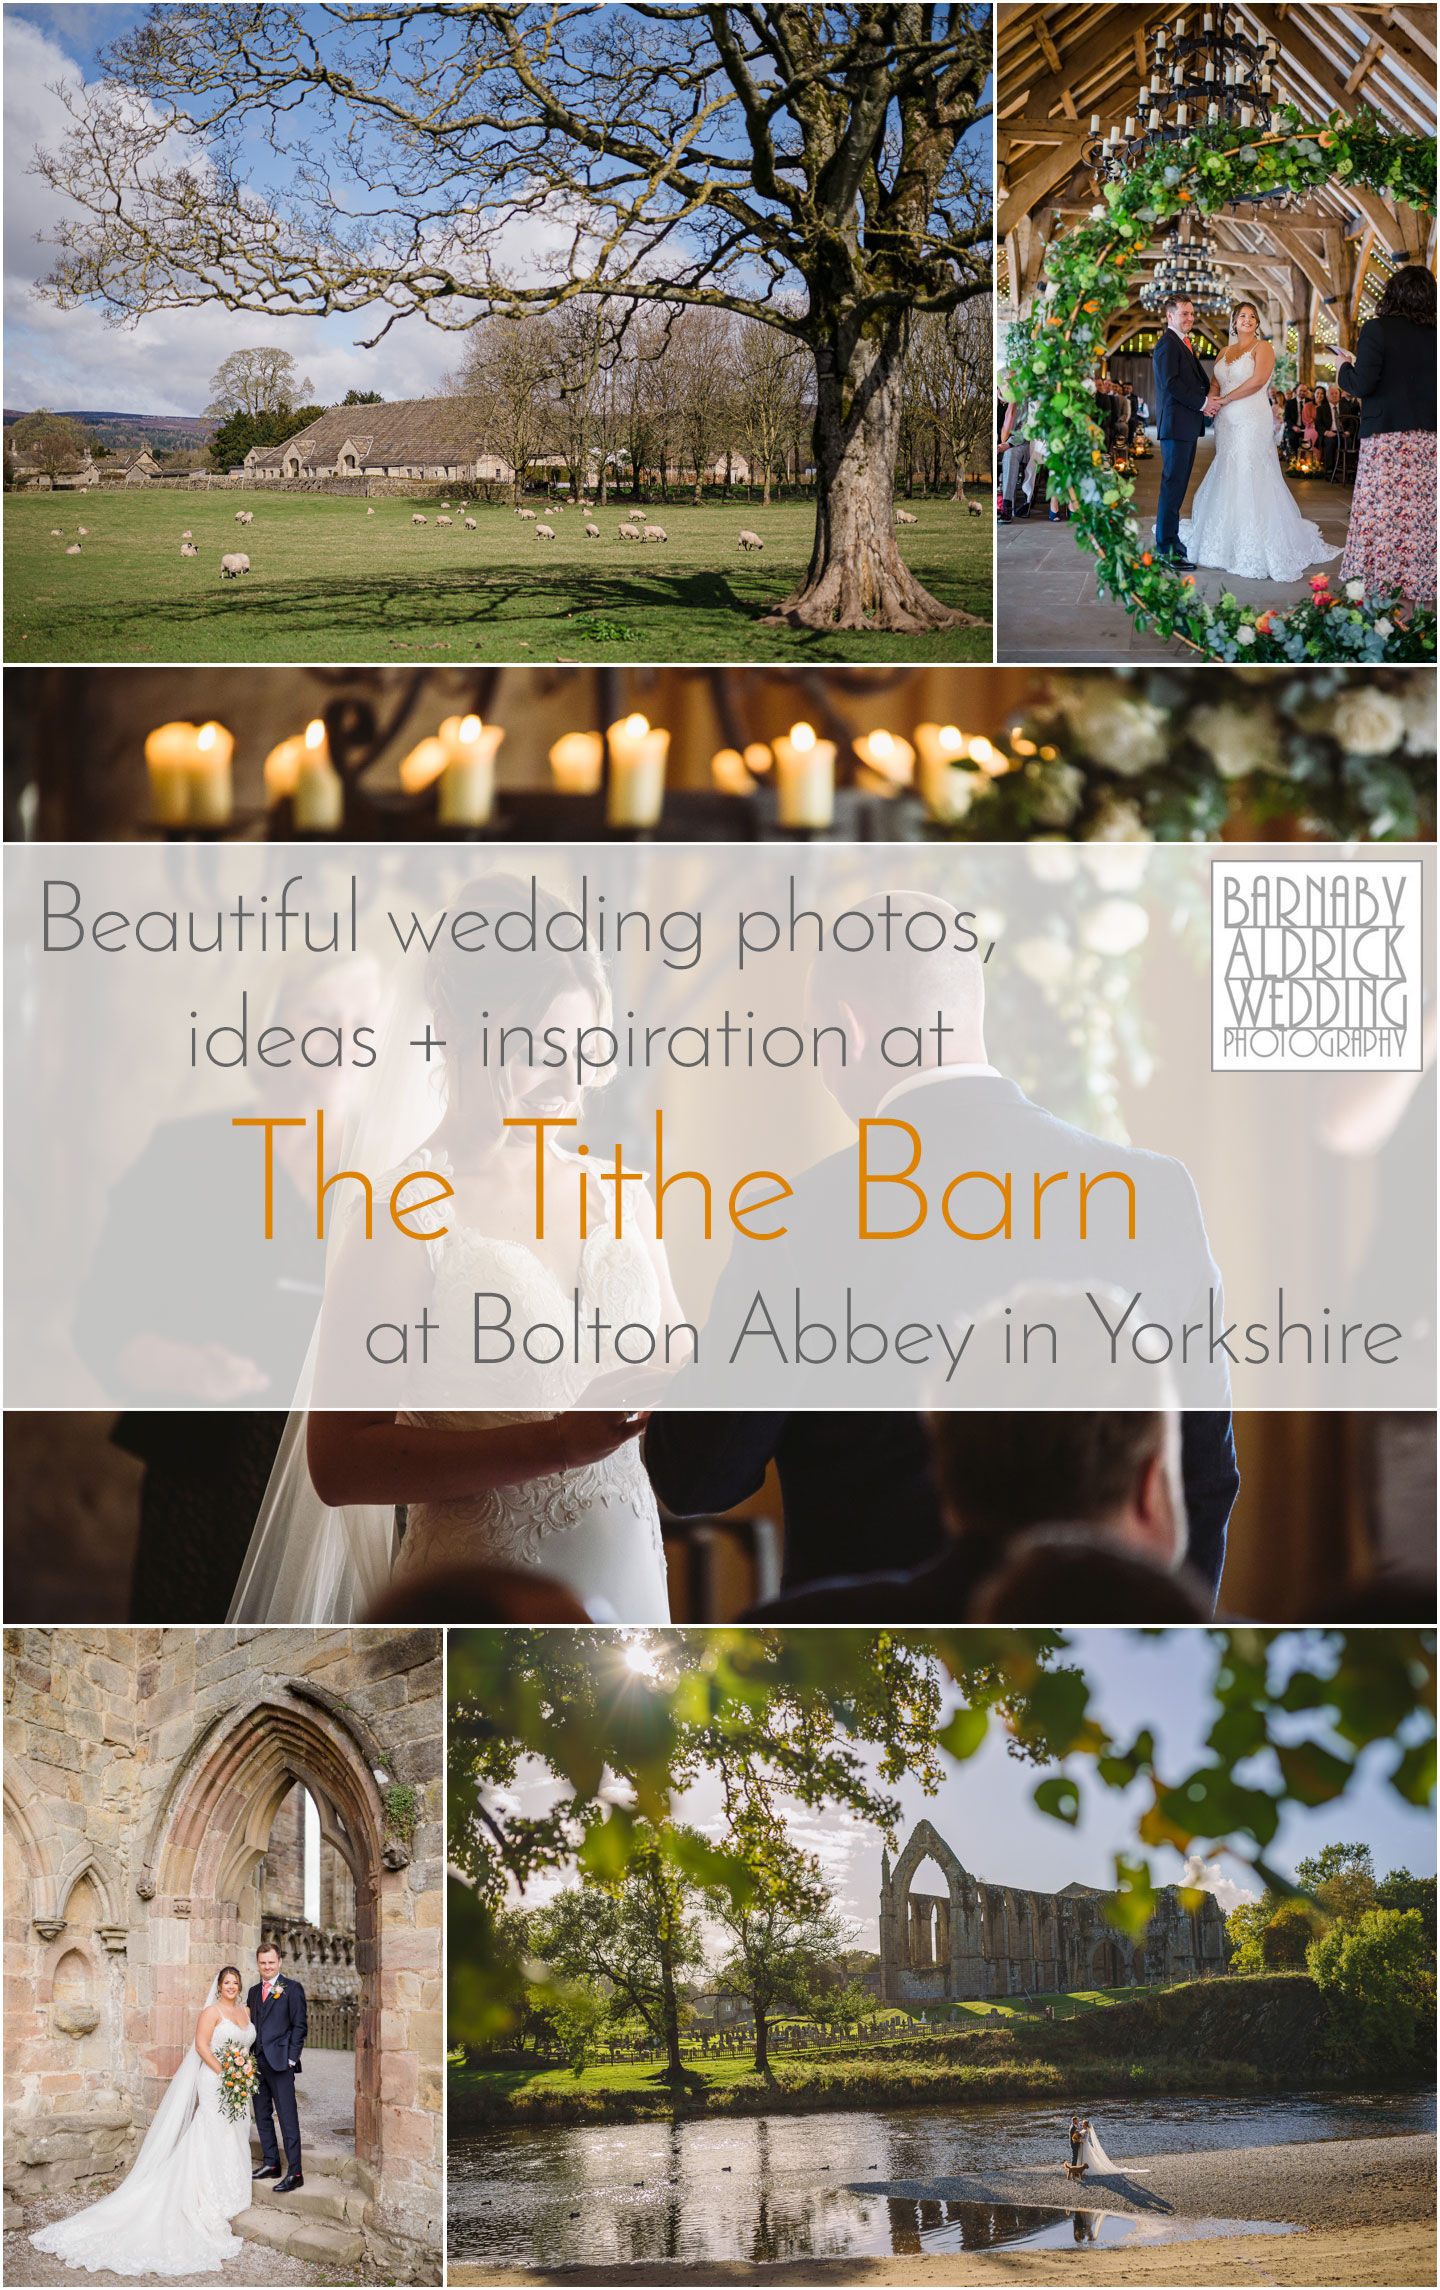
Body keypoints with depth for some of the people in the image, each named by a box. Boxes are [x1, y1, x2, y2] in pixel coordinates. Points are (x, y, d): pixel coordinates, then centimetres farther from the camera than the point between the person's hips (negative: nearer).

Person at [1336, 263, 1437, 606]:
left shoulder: (1377, 330, -8)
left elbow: (1363, 384, -14)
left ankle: (1381, 587, 0)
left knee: (1381, 514, -1)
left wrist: (1345, 366, 6)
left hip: (1385, 436, -4)